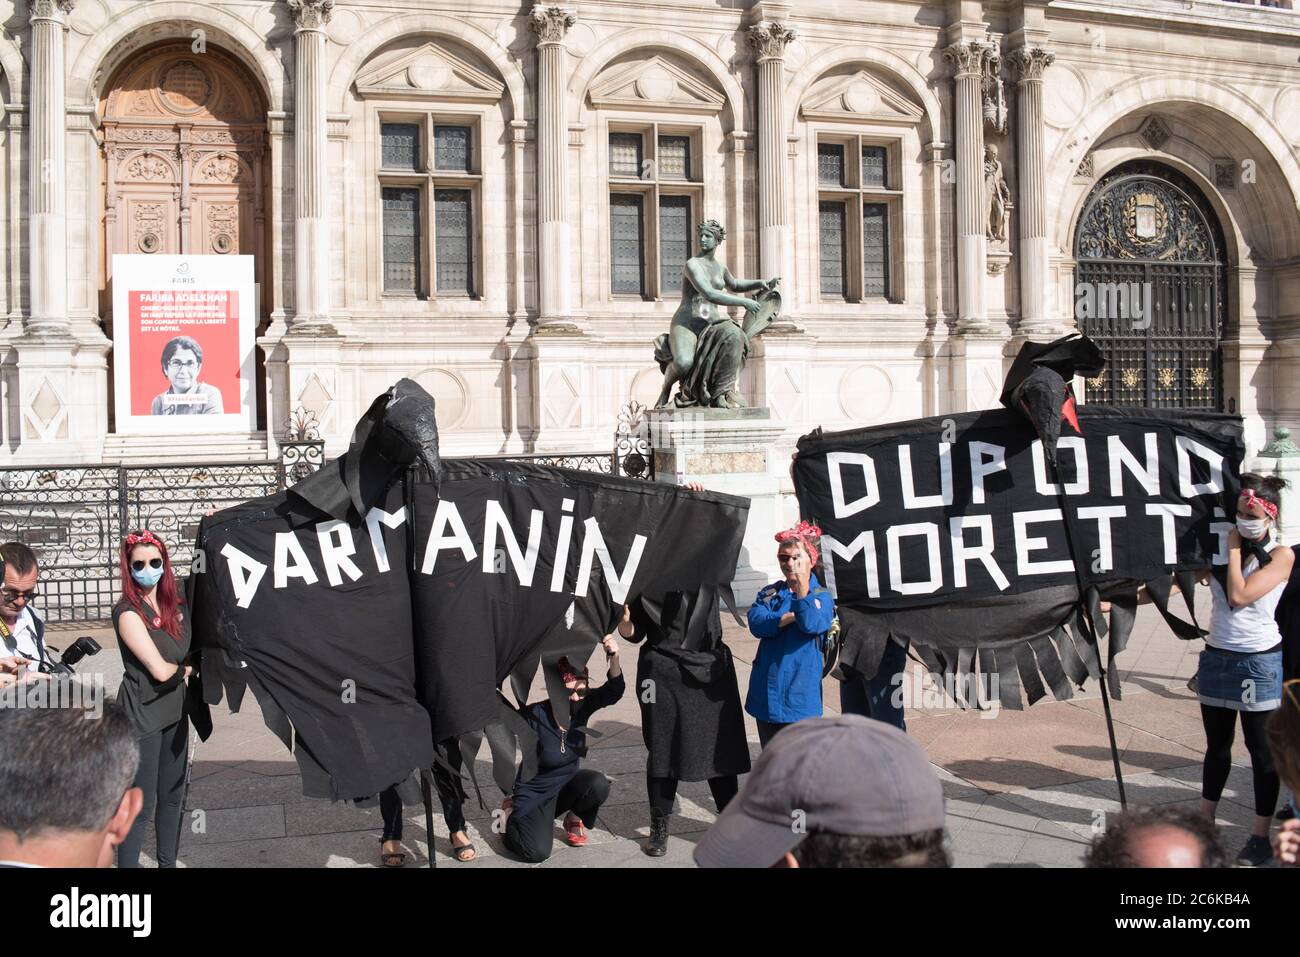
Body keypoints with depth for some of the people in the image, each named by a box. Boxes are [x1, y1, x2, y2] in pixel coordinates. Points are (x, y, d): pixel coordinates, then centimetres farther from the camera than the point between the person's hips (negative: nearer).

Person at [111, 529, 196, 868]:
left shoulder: (175, 603, 3)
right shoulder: (127, 612, -16)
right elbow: (160, 670, -20)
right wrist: (188, 668, -1)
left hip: (174, 711, 7)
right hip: (141, 714, -7)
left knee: (172, 795, 16)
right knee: (140, 804, -2)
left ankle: (168, 862, 28)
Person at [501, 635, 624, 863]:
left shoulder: (582, 706, -13)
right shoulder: (535, 715, -24)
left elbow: (614, 690, -29)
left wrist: (613, 657, -44)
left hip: (567, 785, 4)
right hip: (534, 793, -4)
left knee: (598, 784, -29)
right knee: (537, 852, -23)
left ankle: (574, 820, 6)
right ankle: (511, 815, 12)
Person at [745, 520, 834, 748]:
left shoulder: (822, 596, -1)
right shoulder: (770, 593, 11)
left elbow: (812, 625, -21)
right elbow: (756, 623, -7)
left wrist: (802, 589, -33)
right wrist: (790, 617, -15)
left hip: (800, 692, -4)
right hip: (767, 690, 4)